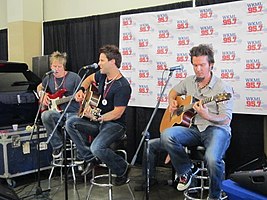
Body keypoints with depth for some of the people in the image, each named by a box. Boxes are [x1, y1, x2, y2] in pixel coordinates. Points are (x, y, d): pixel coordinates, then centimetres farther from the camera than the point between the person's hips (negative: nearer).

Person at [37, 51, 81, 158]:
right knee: (46, 115, -31)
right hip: (57, 112, 3)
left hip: (73, 113, -3)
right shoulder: (49, 78, 14)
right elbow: (39, 87, 34)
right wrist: (43, 95, 15)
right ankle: (57, 145, -11)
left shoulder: (74, 77, -1)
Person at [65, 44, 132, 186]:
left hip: (114, 124, -8)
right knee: (71, 123, -7)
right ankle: (90, 158, -1)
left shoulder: (123, 86, -21)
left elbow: (117, 113, -25)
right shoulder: (102, 75, 3)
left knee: (97, 147, -32)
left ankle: (123, 170, -2)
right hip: (98, 121, 9)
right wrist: (82, 90, 10)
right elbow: (90, 78, 28)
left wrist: (97, 118, -36)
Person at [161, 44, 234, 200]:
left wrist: (207, 116, -32)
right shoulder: (189, 81, 10)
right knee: (167, 135, -25)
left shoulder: (223, 88, -9)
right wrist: (172, 103, 8)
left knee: (212, 158, -36)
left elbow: (226, 119, -13)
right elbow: (174, 91, 30)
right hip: (193, 128, 5)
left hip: (216, 129, -5)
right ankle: (186, 172, 0)